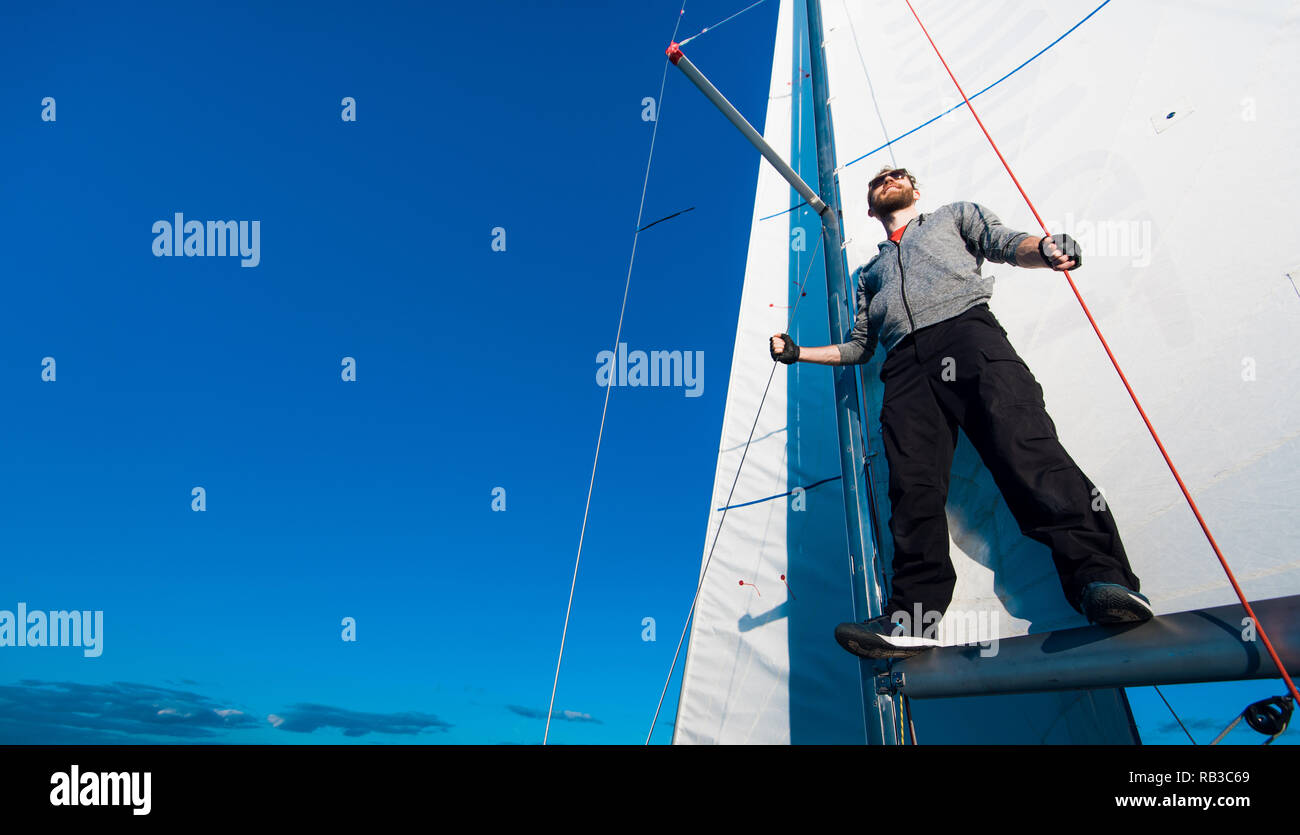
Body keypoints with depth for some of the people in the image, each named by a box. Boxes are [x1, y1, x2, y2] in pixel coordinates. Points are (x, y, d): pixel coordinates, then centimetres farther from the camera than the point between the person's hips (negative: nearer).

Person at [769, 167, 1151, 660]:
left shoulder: (955, 214, 33)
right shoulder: (869, 272, 40)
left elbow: (1008, 245, 14)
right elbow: (858, 347, 35)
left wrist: (1045, 249, -9)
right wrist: (796, 353, 27)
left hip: (966, 329, -2)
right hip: (905, 365, 2)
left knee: (1024, 446, -26)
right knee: (914, 484, -20)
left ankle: (1098, 577, -34)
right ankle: (911, 615, -30)